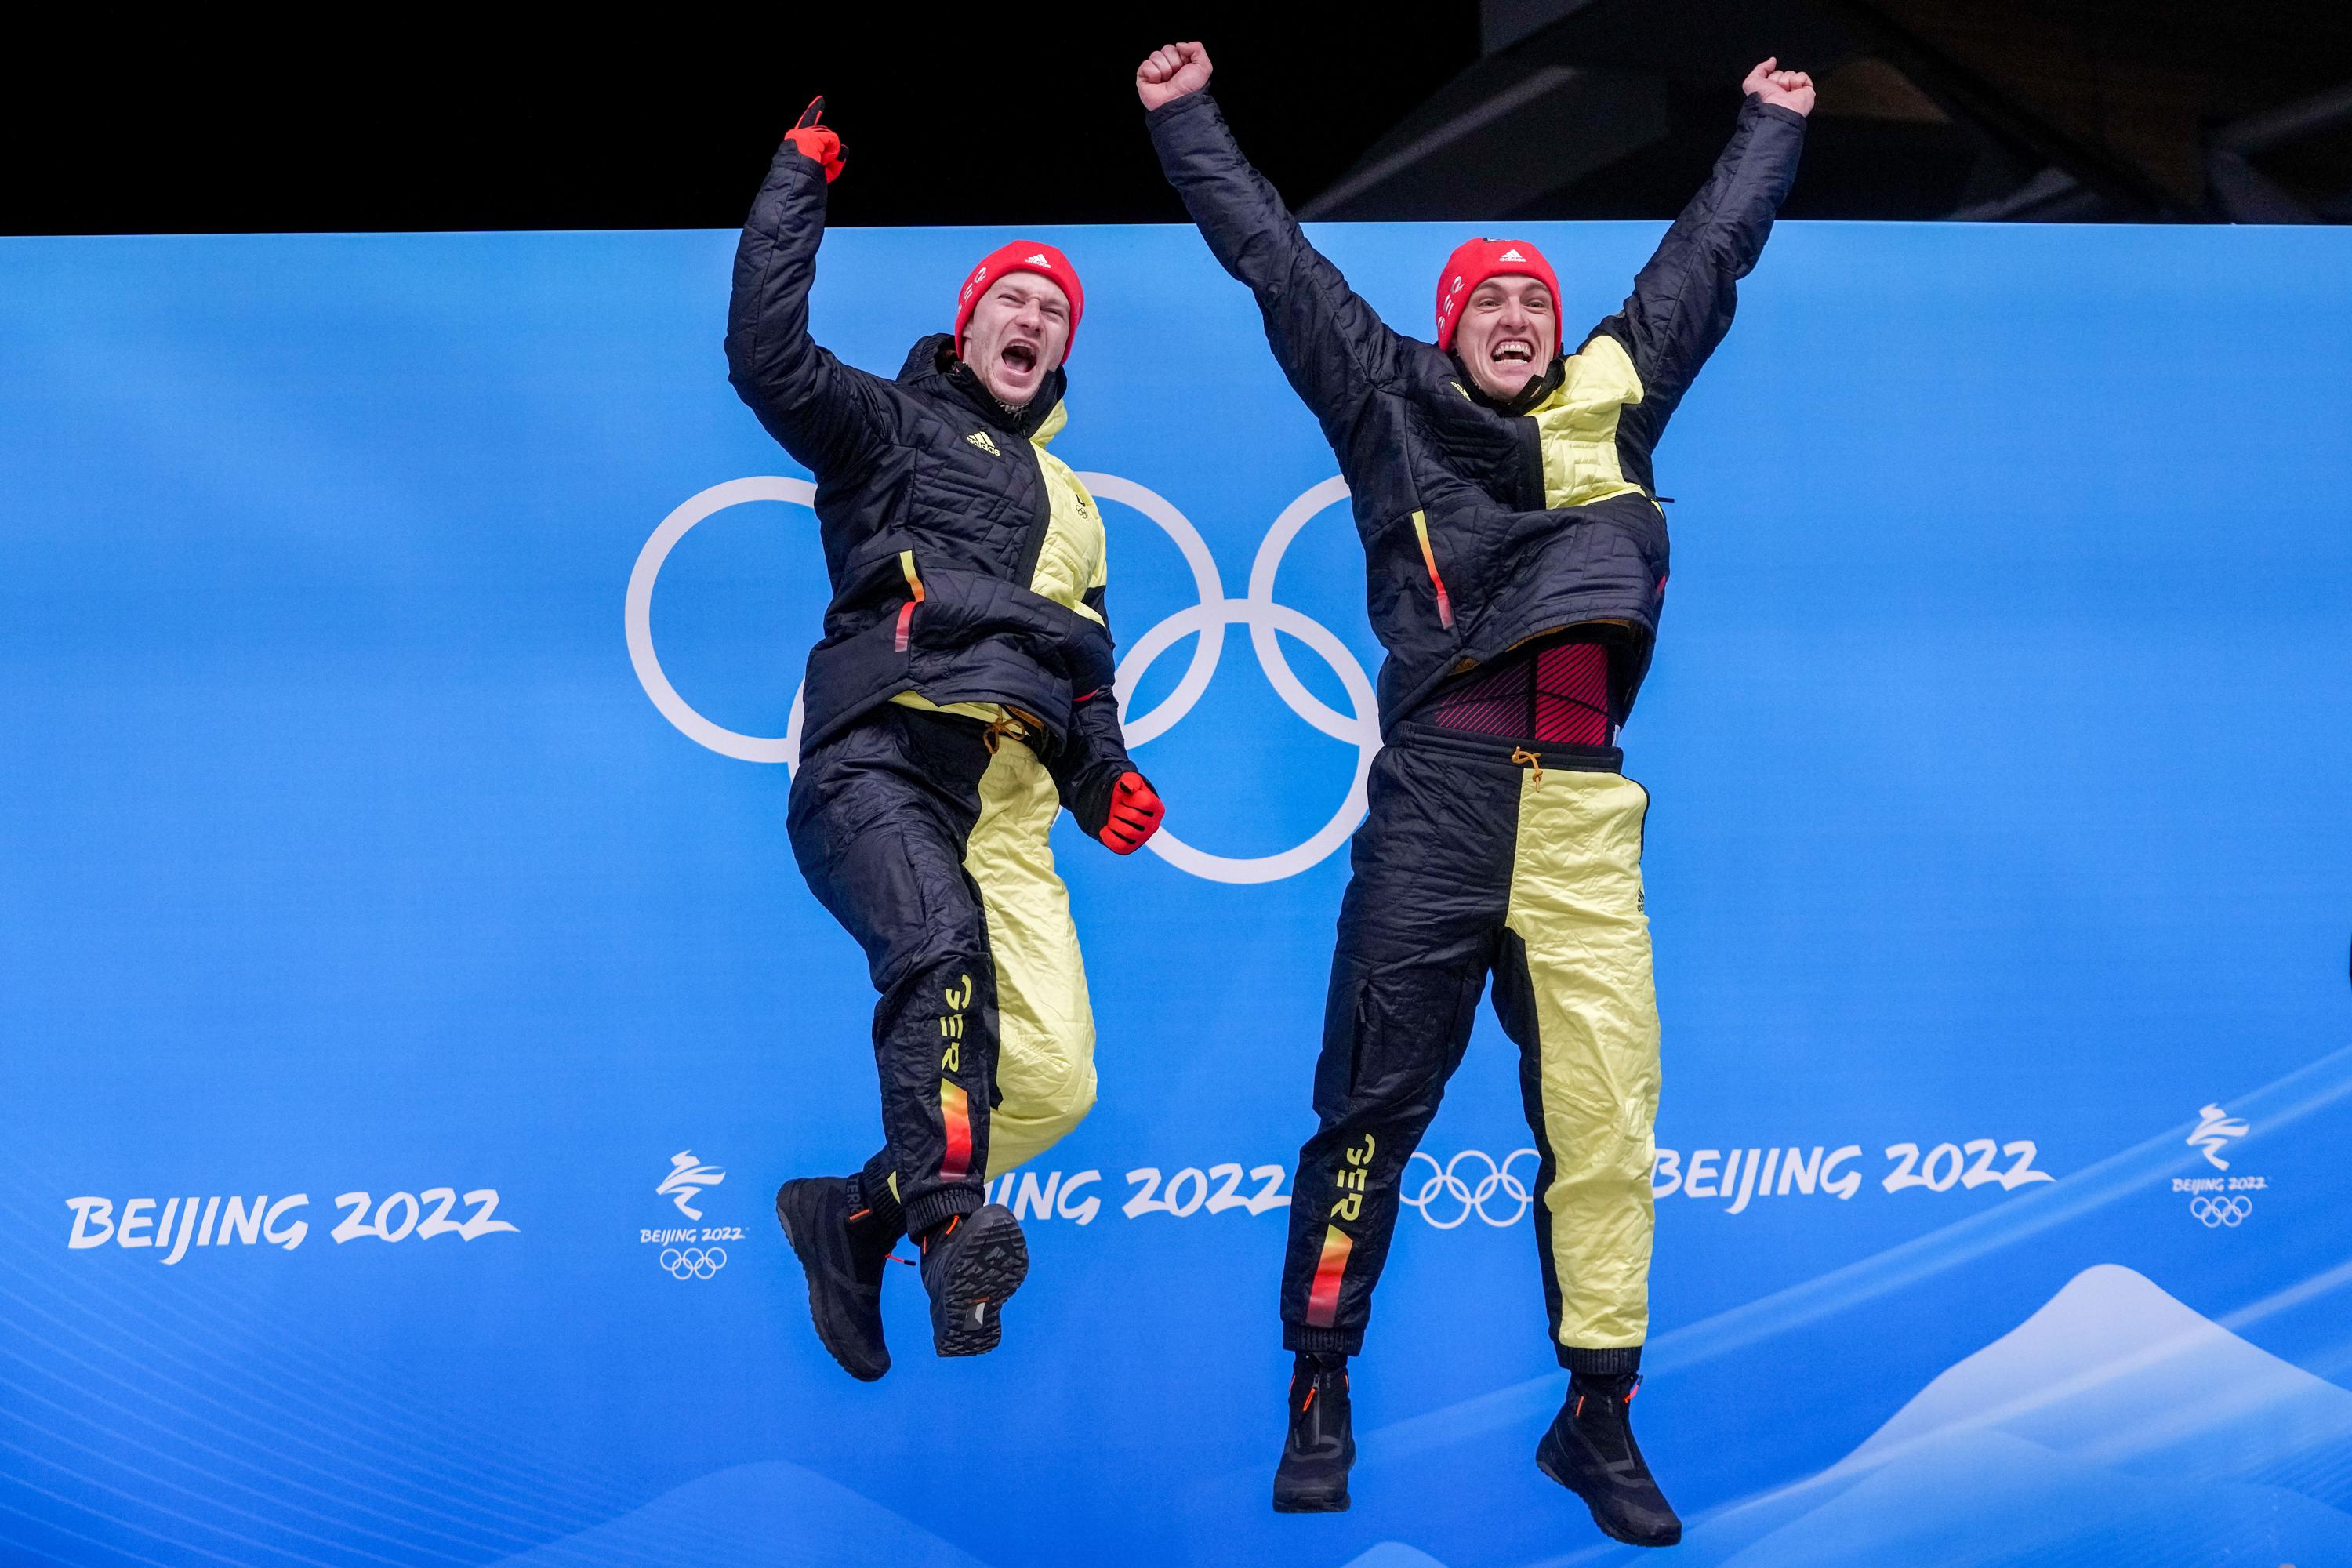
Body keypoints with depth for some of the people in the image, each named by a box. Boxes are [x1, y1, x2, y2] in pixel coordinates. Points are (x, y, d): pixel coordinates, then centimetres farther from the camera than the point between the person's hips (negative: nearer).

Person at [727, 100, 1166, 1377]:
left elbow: (1084, 672, 33)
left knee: (1054, 1079, -11)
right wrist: (798, 182, 2)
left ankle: (853, 1218, 6)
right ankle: (951, 1224, -47)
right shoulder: (896, 429, 16)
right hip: (879, 765, -5)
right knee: (942, 940, -38)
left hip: (1004, 805, 6)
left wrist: (1100, 776, 13)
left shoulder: (1069, 504, 34)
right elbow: (768, 357, -2)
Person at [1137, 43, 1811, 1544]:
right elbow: (1277, 258, 20)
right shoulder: (1391, 401, 15)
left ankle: (1599, 1419, 9)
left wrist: (1771, 127, 45)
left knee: (1606, 1114, -1)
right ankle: (1319, 1398, 12)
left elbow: (1707, 256, 34)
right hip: (1436, 797, -2)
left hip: (1584, 811, 2)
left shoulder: (1616, 394, 21)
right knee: (1373, 1104, 0)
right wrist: (1189, 121, 25)